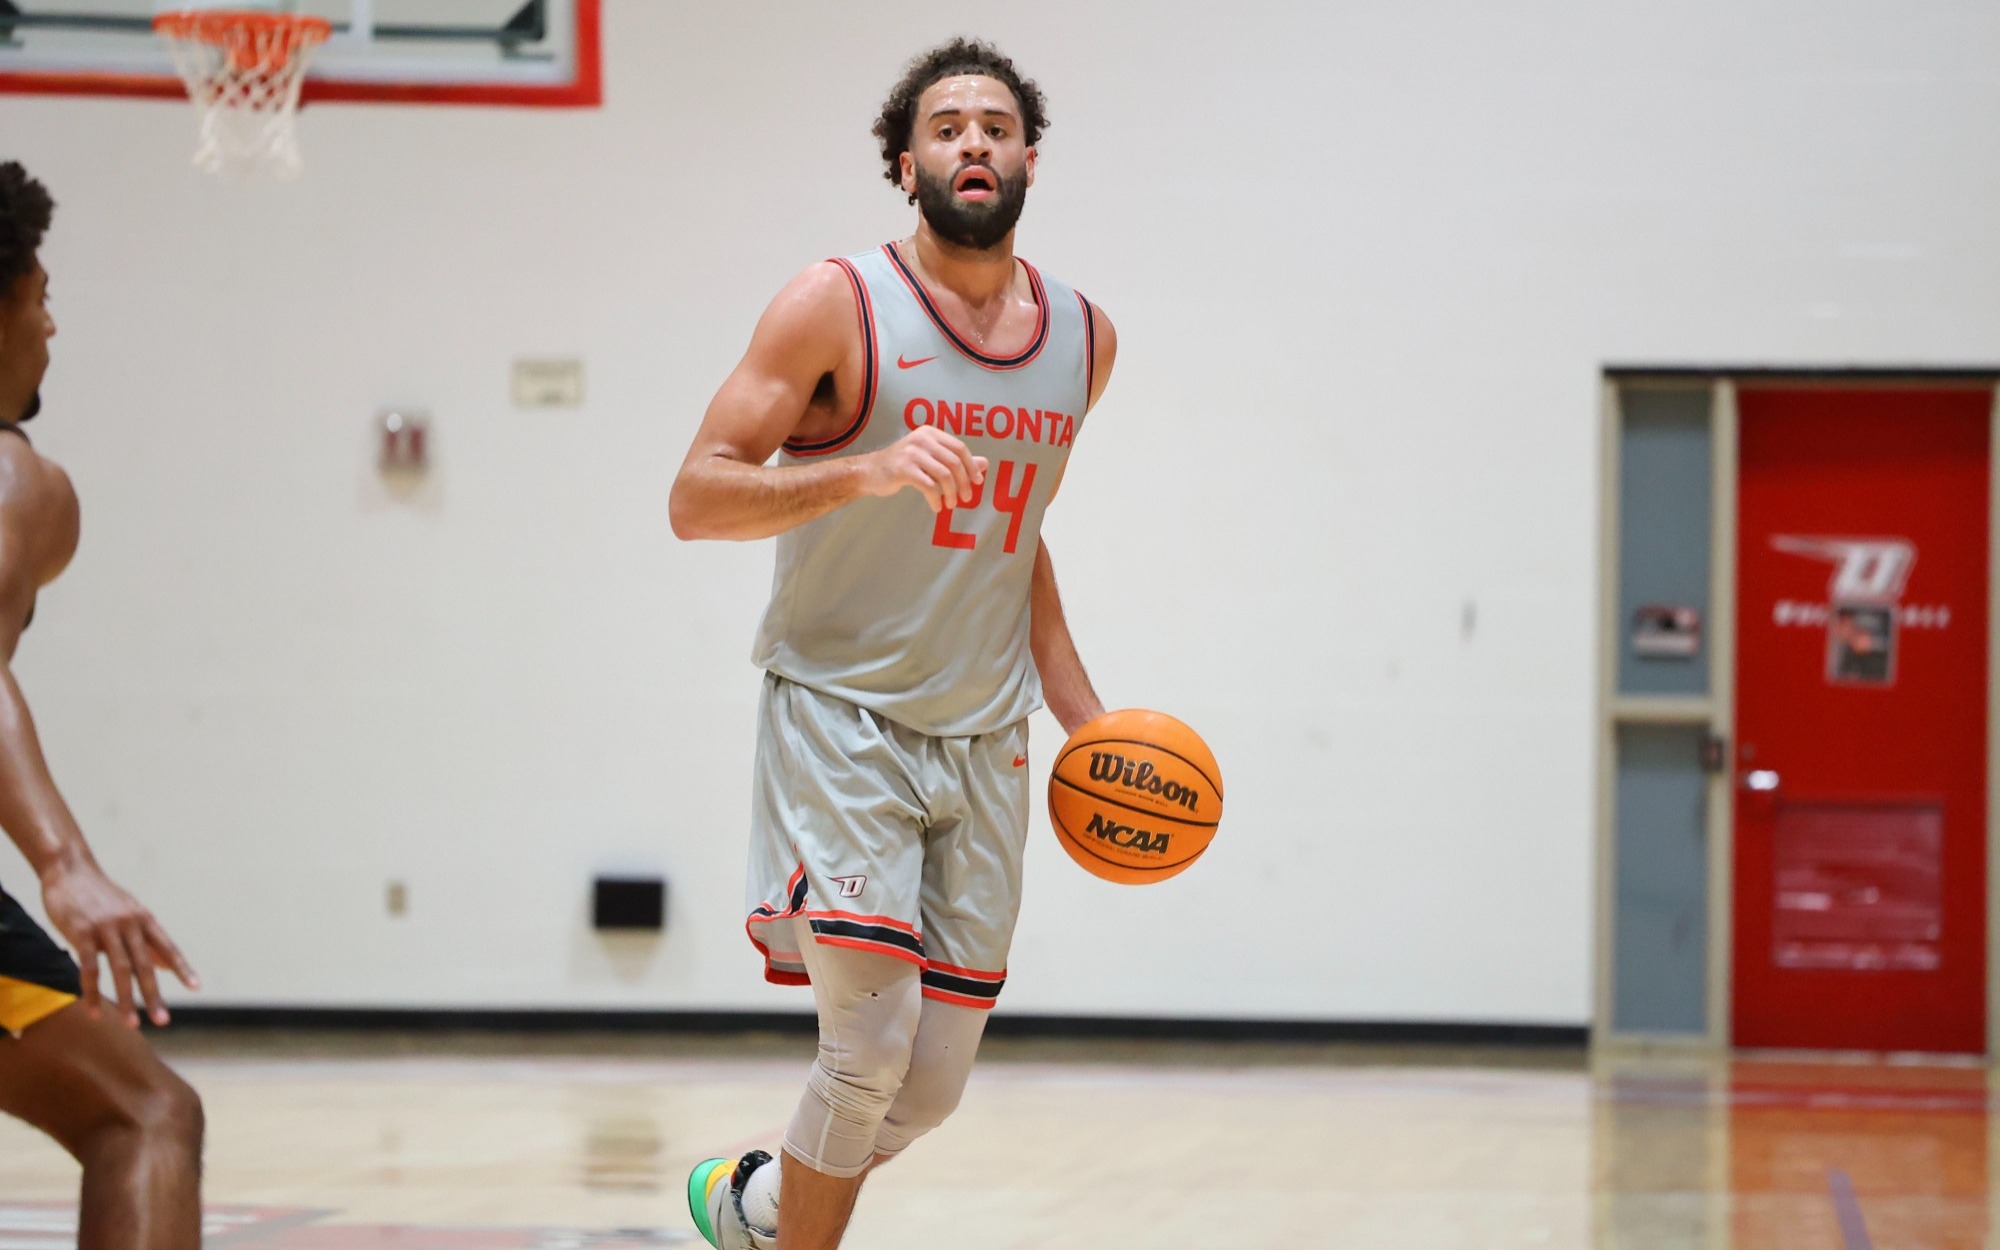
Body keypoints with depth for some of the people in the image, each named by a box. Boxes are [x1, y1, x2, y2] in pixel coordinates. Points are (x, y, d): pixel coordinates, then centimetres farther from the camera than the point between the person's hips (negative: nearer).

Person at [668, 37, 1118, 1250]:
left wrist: (1084, 717, 14)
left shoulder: (1081, 338, 8)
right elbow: (696, 499, -14)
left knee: (932, 1087, 7)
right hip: (841, 713, -5)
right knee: (873, 1043, -17)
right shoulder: (838, 307, -10)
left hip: (984, 741, 5)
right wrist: (858, 473, -30)